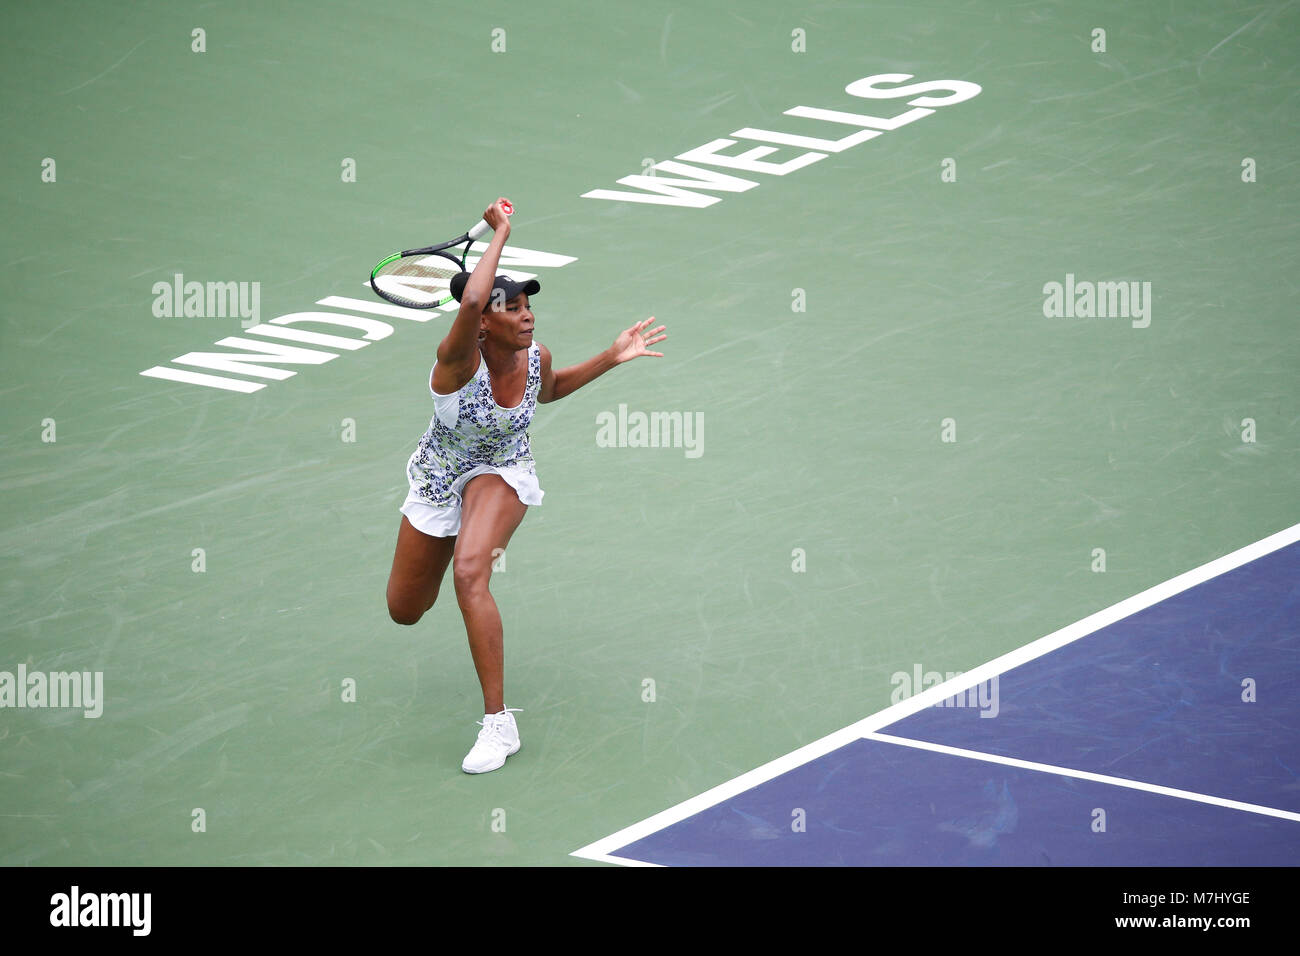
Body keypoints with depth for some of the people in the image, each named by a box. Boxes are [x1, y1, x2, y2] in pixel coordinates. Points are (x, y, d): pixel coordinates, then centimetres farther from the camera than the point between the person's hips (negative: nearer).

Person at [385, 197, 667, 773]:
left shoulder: (535, 358, -16)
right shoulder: (459, 360, -31)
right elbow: (470, 302, -55)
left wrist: (612, 358, 1)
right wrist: (500, 233, -44)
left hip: (501, 473, 0)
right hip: (438, 479, 0)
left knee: (470, 574, -32)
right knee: (404, 612, 14)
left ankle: (498, 722, -30)